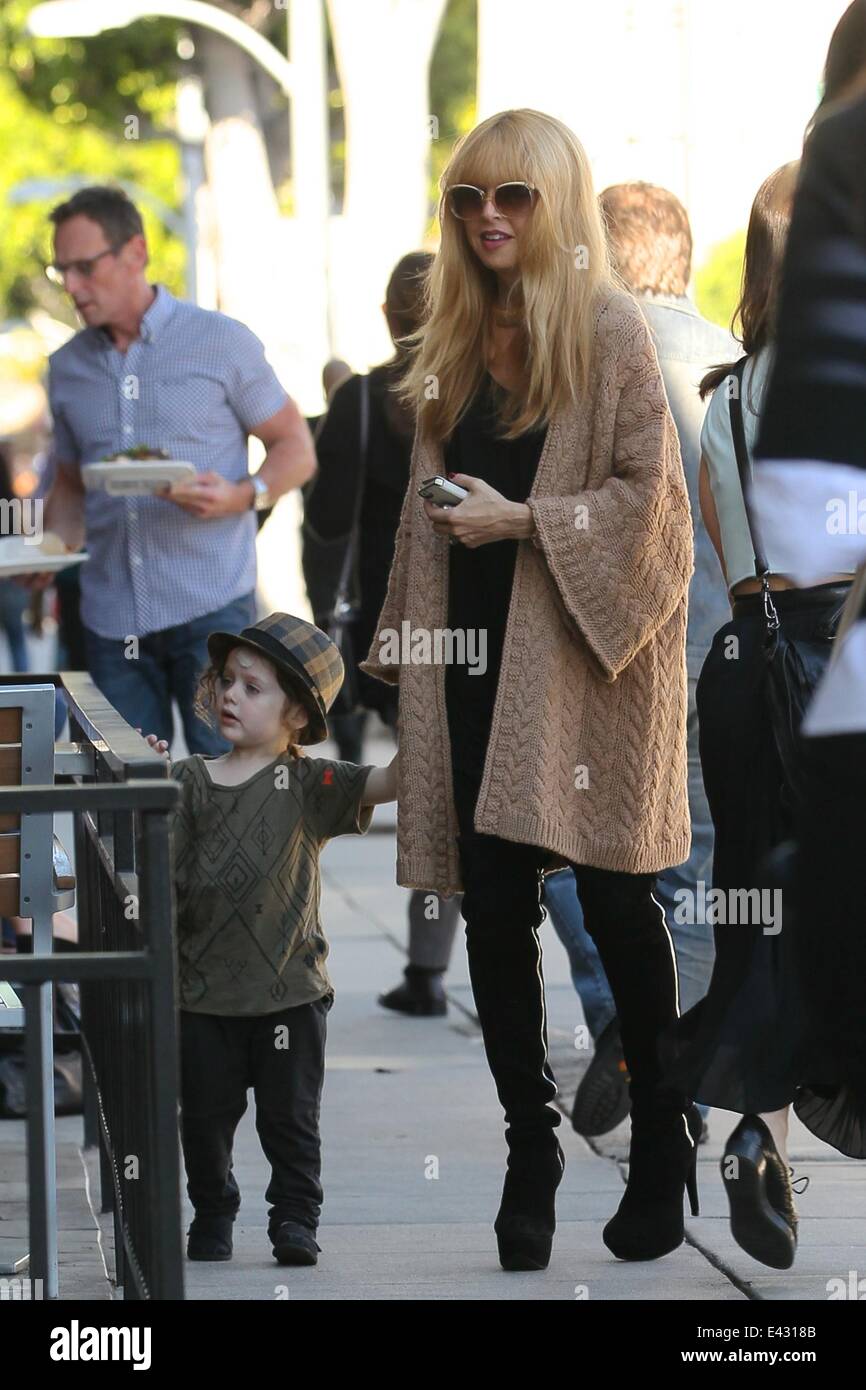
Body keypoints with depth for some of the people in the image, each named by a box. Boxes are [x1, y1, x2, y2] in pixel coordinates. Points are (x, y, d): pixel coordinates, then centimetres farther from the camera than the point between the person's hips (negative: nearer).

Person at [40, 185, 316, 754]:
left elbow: (296, 448, 4)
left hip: (211, 606, -4)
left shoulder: (222, 342, 0)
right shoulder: (67, 367, 13)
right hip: (112, 617, 4)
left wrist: (243, 495, -16)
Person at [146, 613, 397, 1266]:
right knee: (206, 1115, 10)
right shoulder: (190, 782, 5)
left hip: (289, 989, -2)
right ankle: (212, 1217, 24)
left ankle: (295, 1218, 15)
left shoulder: (308, 784, -3)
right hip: (205, 991, 2)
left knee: (291, 1115, 4)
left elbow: (385, 782, -14)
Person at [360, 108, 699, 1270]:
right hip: (476, 645, 5)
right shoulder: (459, 337, 13)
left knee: (613, 897, 1)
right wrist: (406, 638, 15)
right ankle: (530, 1155, 10)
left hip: (586, 645, -5)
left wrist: (521, 520, -17)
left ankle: (663, 1151, 15)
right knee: (492, 903, 1)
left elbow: (648, 493, -10)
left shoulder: (606, 326, -6)